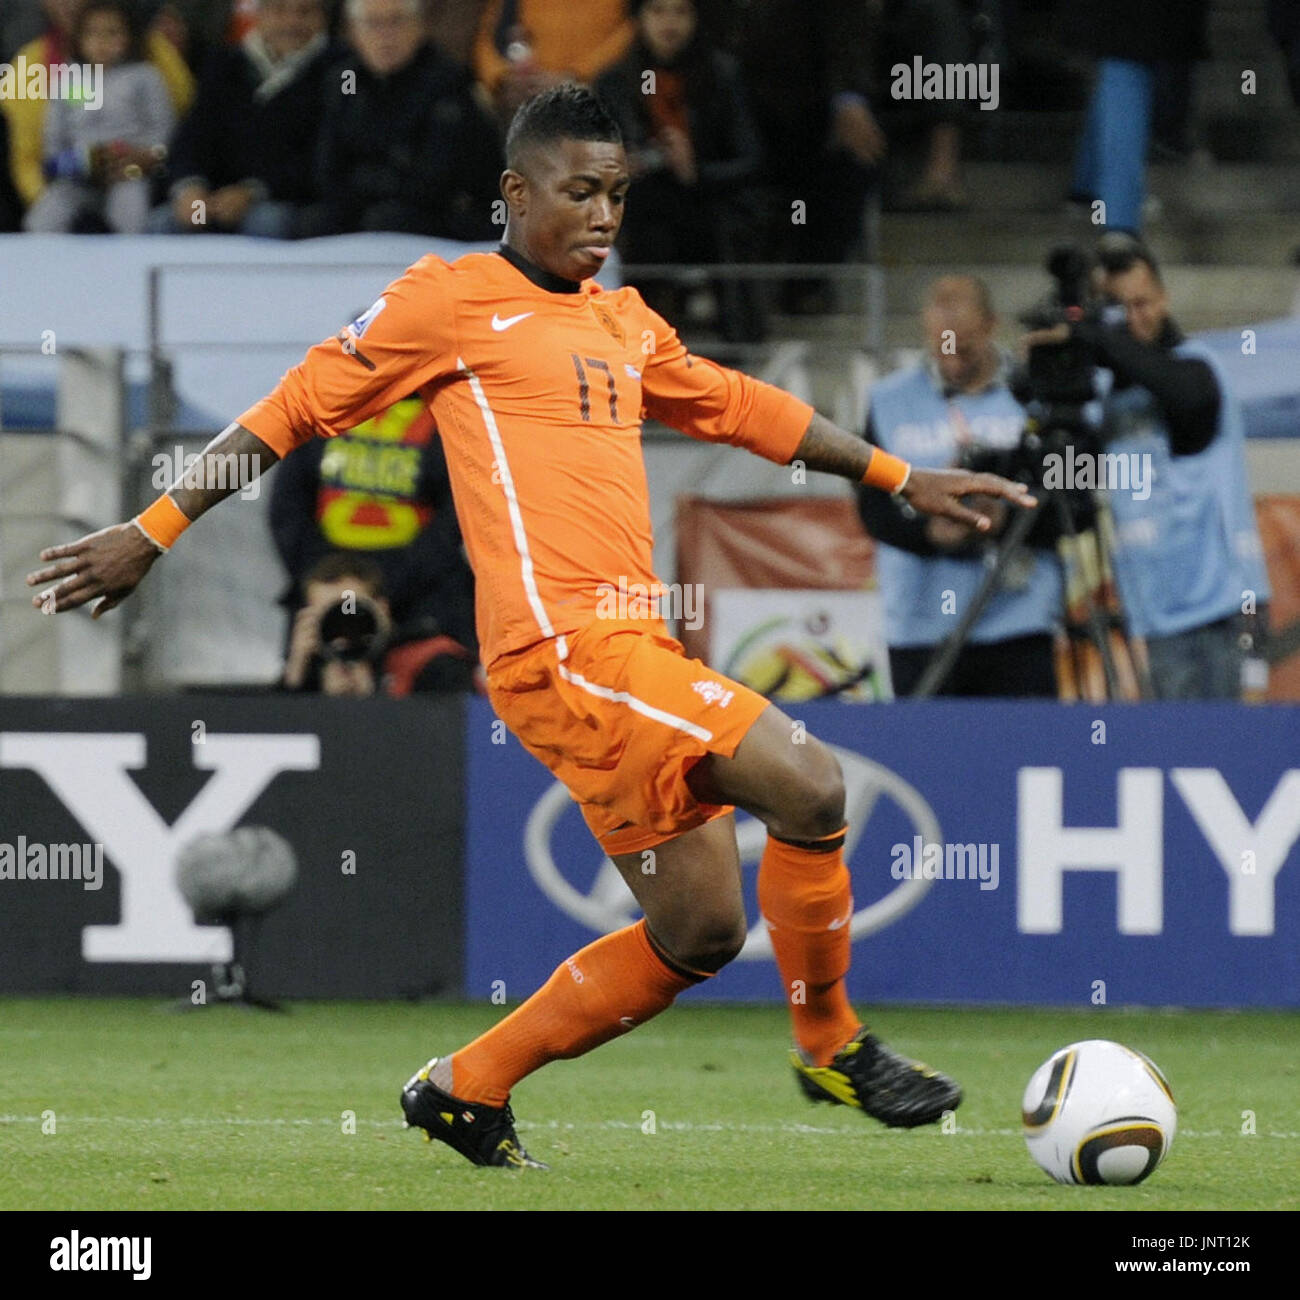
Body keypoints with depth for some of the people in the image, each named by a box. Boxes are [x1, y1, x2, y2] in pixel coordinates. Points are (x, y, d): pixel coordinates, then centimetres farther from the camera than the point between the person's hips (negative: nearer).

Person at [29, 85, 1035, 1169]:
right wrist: (151, 533, 3)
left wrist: (904, 479, 34)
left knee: (700, 933, 6)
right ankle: (832, 1046, 1)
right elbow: (301, 408, 3)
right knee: (808, 786, -18)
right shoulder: (454, 298, 0)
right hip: (560, 644, -9)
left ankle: (469, 1089, 18)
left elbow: (744, 410, 33)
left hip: (637, 649, 9)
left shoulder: (624, 325, 21)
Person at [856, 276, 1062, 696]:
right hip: (919, 627, 2)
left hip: (1017, 627, -1)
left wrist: (1009, 520, -17)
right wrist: (929, 532, -16)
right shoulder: (890, 401, 10)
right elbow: (874, 509, 4)